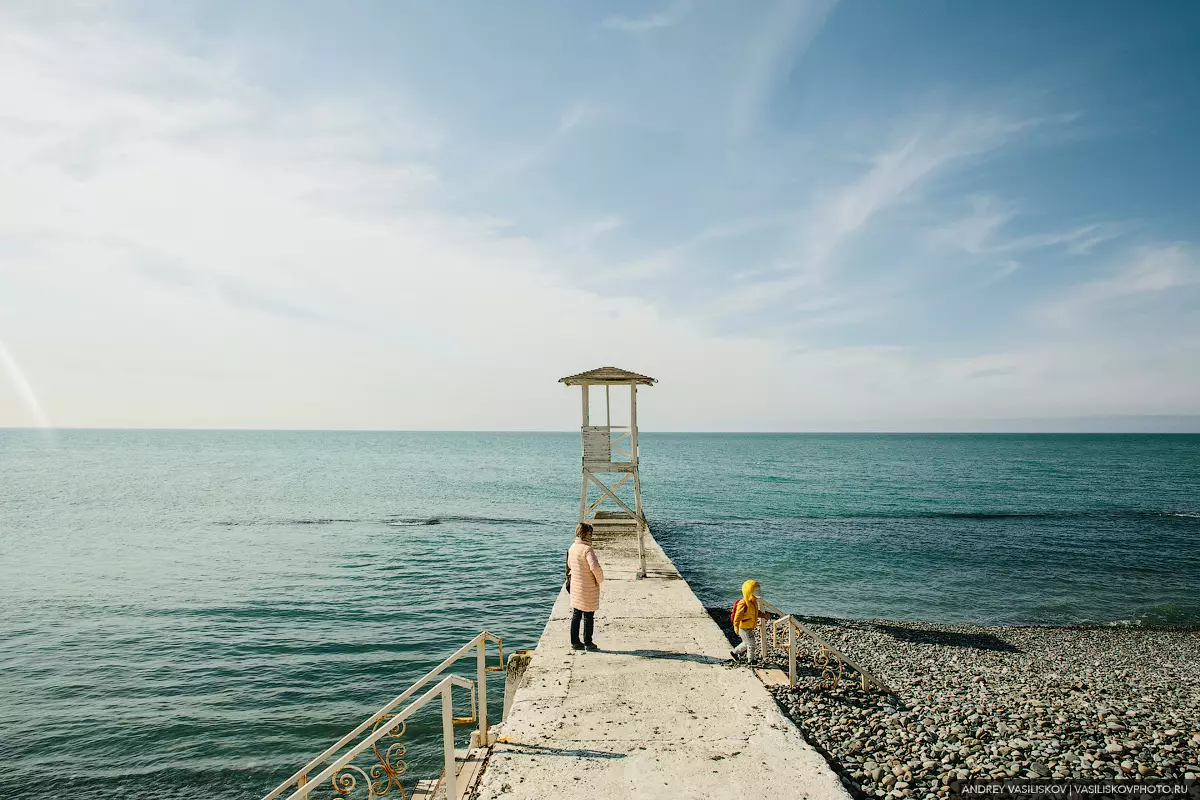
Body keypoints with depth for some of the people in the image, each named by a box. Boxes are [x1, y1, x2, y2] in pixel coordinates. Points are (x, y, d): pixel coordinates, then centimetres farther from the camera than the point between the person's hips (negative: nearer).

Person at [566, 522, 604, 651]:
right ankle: (588, 643, 13)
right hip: (588, 588, -7)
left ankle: (575, 642, 23)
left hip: (575, 586, 7)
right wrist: (600, 578, -15)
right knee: (588, 616, 5)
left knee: (576, 615, 15)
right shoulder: (587, 549, -22)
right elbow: (594, 567, -32)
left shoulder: (572, 548, 3)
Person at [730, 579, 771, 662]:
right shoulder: (743, 604, -28)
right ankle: (750, 661, 21)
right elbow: (737, 615, -31)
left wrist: (764, 615, 4)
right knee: (751, 644, 2)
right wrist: (736, 626, -40)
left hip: (750, 628, 10)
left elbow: (756, 612, 19)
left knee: (747, 643, 24)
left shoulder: (754, 602, 3)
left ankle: (734, 652, 38)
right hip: (743, 628, -10)